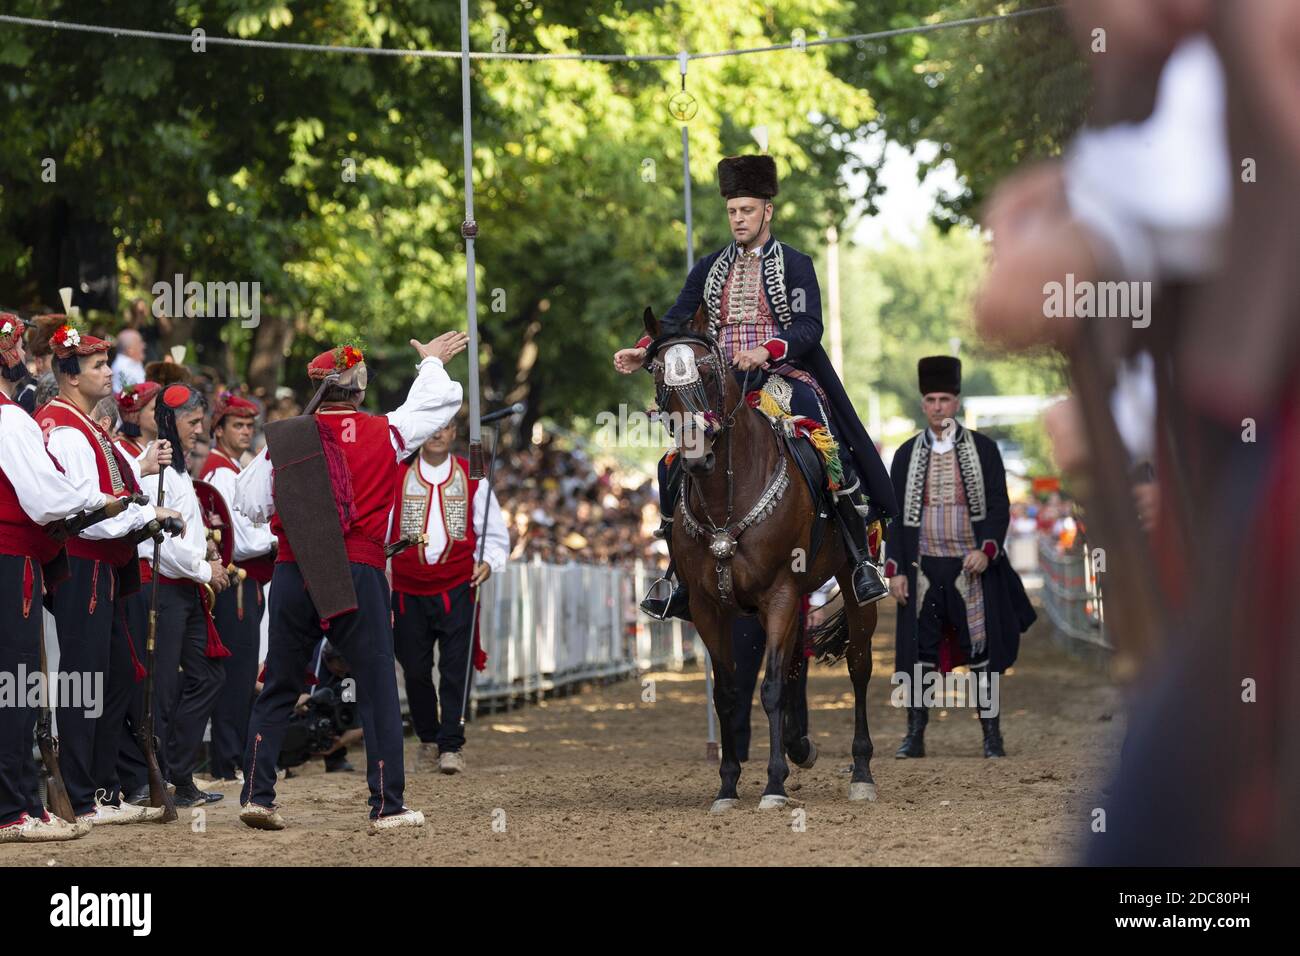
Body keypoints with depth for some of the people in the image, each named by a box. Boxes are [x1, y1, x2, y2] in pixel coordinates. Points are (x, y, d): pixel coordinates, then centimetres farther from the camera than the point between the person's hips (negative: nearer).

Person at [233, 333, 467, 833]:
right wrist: (432, 363, 33)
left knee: (277, 688, 12)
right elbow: (439, 404, 14)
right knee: (378, 688, 4)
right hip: (359, 575, -2)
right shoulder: (383, 434, -1)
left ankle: (256, 793, 8)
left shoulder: (283, 439, 1)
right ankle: (387, 806, 2)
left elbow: (249, 502, 6)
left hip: (293, 573, 2)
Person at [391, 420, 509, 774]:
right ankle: (428, 738, 24)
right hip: (409, 591, 1)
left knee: (455, 669, -7)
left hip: (456, 589, -1)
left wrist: (488, 562, -9)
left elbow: (495, 533, 10)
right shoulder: (398, 476, 4)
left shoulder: (472, 478, 6)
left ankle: (451, 746, -3)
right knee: (415, 670, 6)